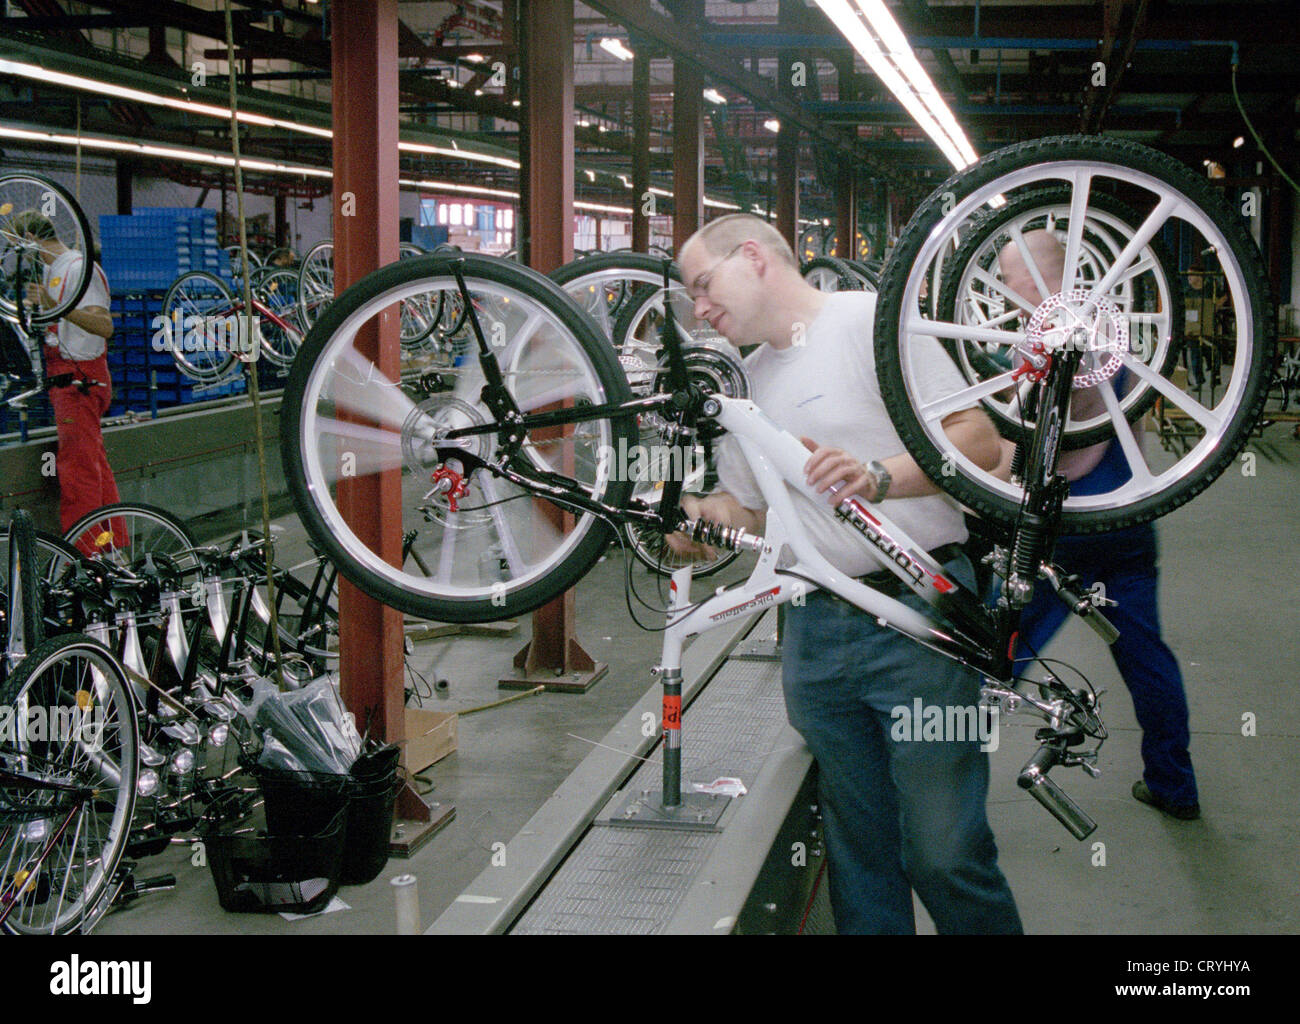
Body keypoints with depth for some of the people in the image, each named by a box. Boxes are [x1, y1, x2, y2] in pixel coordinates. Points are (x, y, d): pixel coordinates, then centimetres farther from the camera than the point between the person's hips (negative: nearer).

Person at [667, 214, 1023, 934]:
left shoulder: (869, 319, -3)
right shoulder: (745, 383, 19)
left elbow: (979, 442, -10)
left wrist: (878, 476, -26)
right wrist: (705, 513, 3)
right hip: (815, 633, 6)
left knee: (944, 854, -6)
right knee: (858, 849, 11)